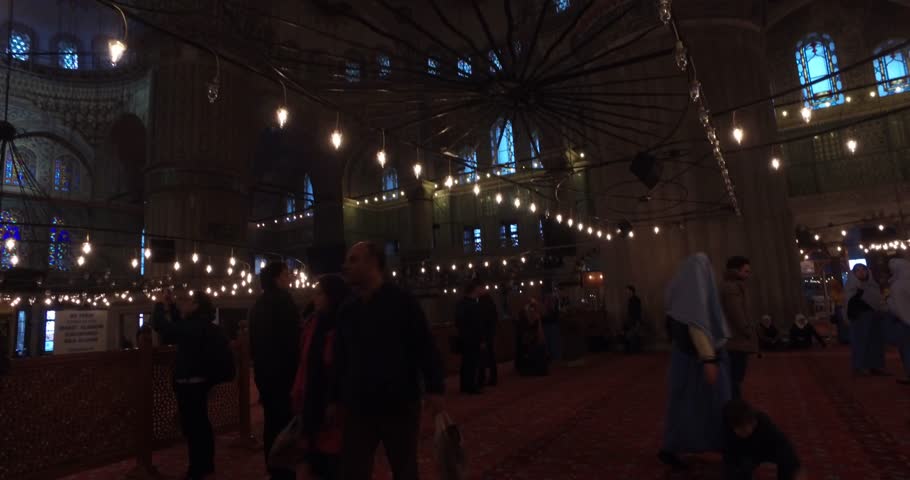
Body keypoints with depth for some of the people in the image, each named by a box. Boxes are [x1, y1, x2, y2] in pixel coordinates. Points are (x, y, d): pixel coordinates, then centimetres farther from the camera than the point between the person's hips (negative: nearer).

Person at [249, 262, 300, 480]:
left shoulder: (258, 305, 13)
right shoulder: (282, 300, -13)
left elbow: (254, 342, 17)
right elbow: (292, 338, -17)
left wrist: (259, 365, 22)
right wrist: (297, 369, -11)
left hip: (264, 370, 9)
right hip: (282, 370, -9)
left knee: (271, 421, 14)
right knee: (285, 422, -3)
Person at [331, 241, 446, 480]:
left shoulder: (403, 301, -7)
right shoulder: (348, 309, 7)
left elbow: (425, 347, -10)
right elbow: (340, 358, 14)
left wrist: (435, 388, -18)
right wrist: (335, 398, 15)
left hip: (400, 405, -4)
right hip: (358, 407, 4)